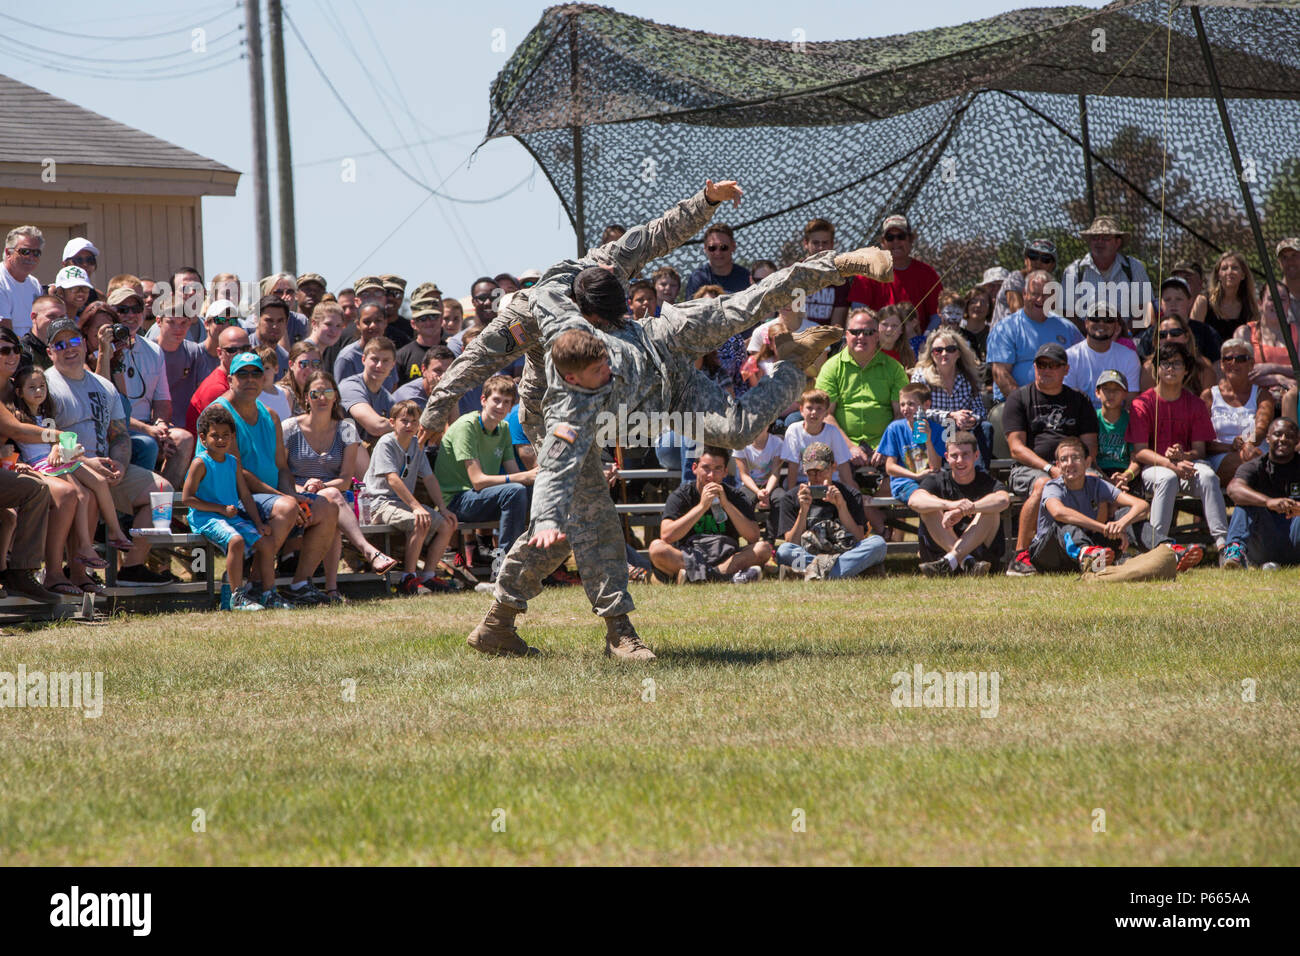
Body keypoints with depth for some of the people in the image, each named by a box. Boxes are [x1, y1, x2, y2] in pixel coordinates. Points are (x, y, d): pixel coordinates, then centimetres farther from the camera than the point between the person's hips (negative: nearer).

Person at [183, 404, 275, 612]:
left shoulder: (233, 462, 13)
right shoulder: (201, 463, -8)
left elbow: (245, 495, 17)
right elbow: (187, 499, -12)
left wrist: (258, 523, 6)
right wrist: (221, 509, -14)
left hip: (233, 516, 8)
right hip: (205, 518, -8)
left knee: (265, 542, -3)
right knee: (236, 540, -32)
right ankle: (237, 597, -29)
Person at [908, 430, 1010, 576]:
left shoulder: (986, 481, 0)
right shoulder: (938, 480, 3)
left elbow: (1004, 500, -25)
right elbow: (914, 501, -20)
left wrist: (962, 510, -36)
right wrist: (950, 505, -38)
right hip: (940, 551, 1)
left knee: (991, 511, -22)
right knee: (930, 509, -19)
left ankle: (949, 561, -36)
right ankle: (966, 562, -37)